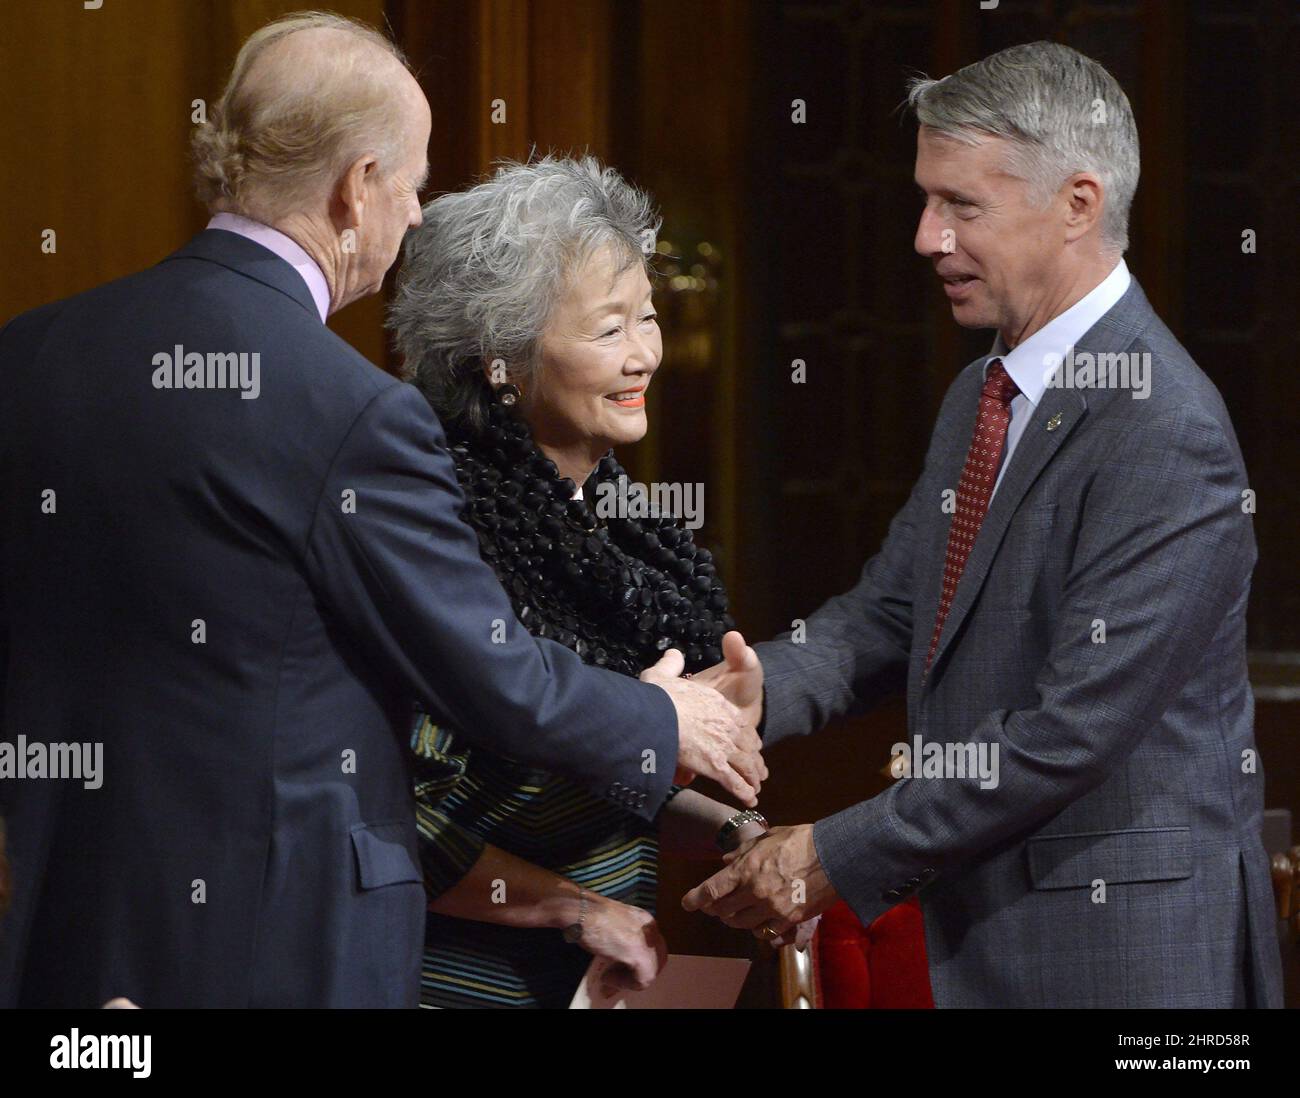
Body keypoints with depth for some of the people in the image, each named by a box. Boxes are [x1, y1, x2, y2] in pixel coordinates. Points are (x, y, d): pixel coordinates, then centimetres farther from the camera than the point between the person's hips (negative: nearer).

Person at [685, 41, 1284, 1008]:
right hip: (984, 940, 8)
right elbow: (884, 619, 11)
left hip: (1119, 949, -8)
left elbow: (1072, 728, -22)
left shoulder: (1164, 432, -18)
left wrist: (836, 860, -18)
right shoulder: (981, 398, 13)